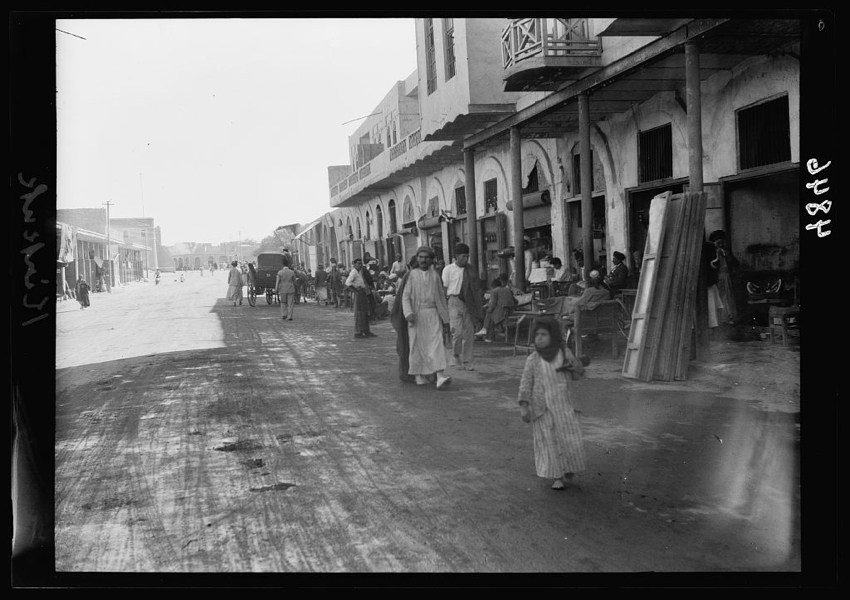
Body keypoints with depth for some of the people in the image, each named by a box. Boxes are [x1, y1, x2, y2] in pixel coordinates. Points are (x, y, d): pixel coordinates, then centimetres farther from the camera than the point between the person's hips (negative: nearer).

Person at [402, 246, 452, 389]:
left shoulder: (435, 275, 9)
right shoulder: (412, 275, 4)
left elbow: (441, 298, 13)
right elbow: (405, 297, 1)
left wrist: (445, 320, 11)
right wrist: (408, 313, -16)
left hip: (433, 314, 1)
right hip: (416, 315, 0)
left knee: (436, 344, -11)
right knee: (418, 345, 5)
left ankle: (440, 377, -21)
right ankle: (419, 375, 20)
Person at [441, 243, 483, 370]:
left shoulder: (470, 269, 11)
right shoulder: (448, 269, 1)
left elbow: (475, 289, 14)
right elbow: (444, 289, 1)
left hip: (468, 303, 4)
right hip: (454, 301, -4)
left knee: (469, 333, 1)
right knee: (457, 331, -12)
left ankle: (467, 362, 10)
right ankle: (456, 356, 11)